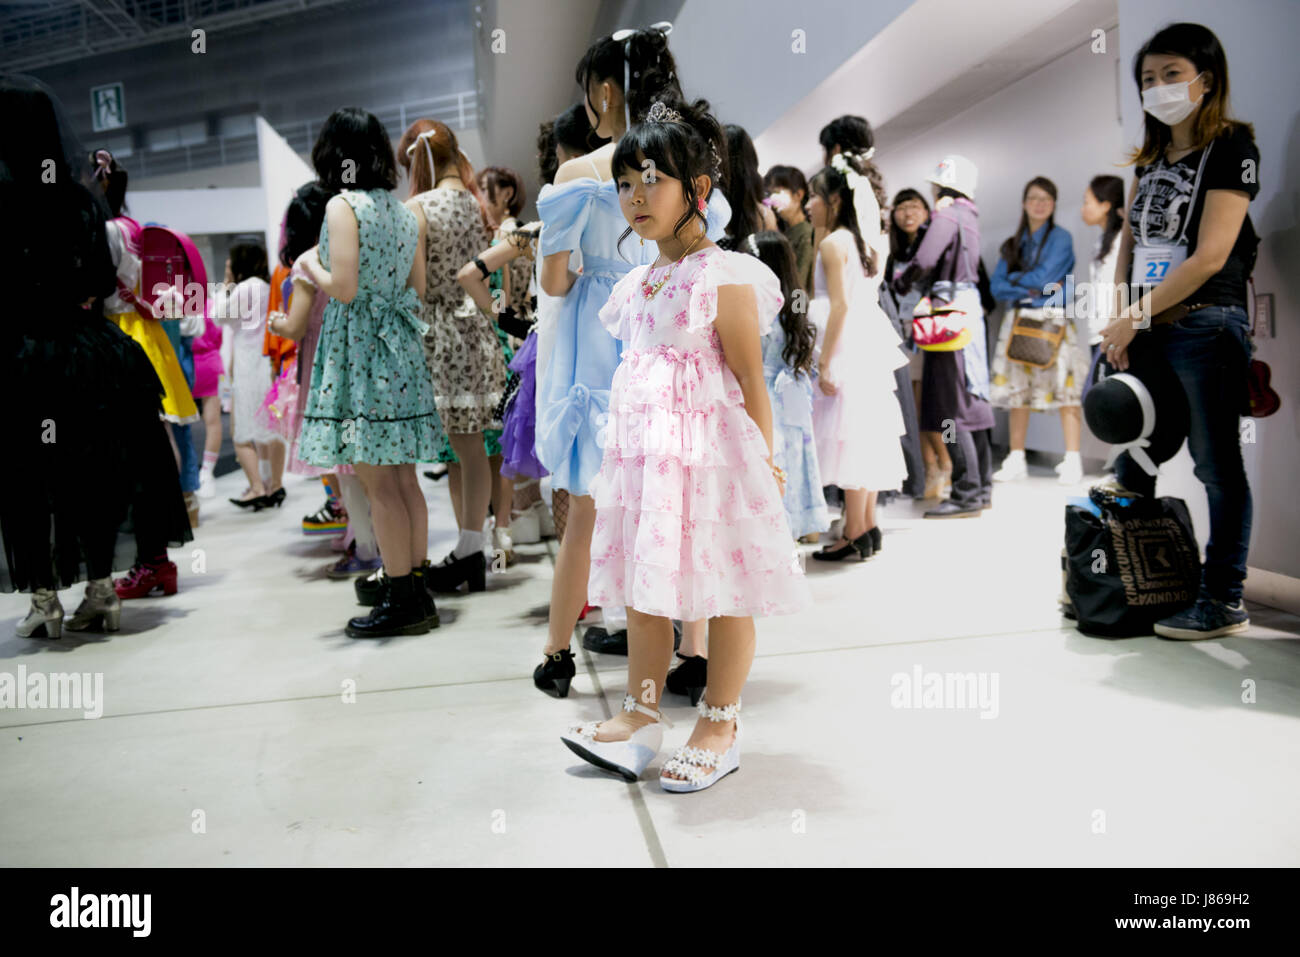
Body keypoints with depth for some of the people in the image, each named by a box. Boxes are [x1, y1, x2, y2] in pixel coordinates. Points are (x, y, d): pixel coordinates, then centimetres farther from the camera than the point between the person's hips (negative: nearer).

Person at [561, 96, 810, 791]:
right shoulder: (636, 283, 13)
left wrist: (763, 465, -7)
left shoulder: (724, 280, -10)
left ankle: (719, 727, 20)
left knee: (722, 592, 5)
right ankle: (640, 717, 28)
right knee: (643, 587, 14)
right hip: (641, 448, 8)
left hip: (706, 450, -8)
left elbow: (751, 383, -8)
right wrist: (624, 445, 18)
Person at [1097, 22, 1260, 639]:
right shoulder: (1151, 156, 16)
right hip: (1145, 328, 7)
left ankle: (1224, 601, 8)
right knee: (1130, 460, 11)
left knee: (1217, 466, -1)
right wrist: (1119, 317, 1)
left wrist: (1138, 317, -14)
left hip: (1204, 325, -7)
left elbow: (1211, 255, -14)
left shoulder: (1232, 147, -5)